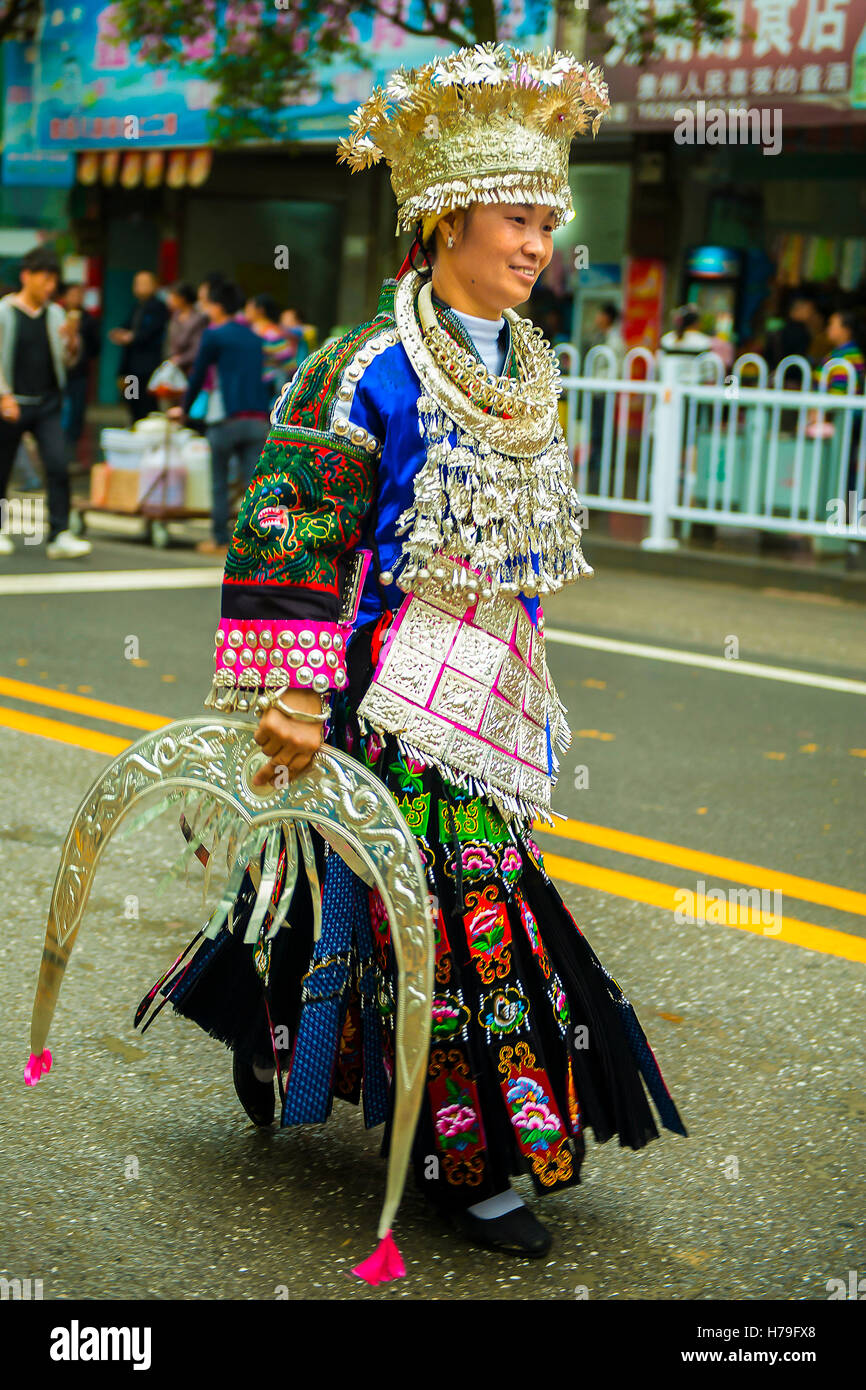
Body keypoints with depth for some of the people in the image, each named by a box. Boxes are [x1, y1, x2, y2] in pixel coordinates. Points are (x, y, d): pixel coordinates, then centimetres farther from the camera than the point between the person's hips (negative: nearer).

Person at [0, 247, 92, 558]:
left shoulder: (55, 314, 7)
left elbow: (65, 361, 11)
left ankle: (59, 536, -13)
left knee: (58, 466, -12)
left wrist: (71, 343, -10)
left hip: (47, 404, 3)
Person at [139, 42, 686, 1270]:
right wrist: (292, 695, -24)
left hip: (492, 684, 8)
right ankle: (467, 1156, 10)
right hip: (400, 690, -8)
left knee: (467, 887, 14)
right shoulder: (375, 370, -15)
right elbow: (286, 533, -19)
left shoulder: (528, 366, 10)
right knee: (454, 903, -4)